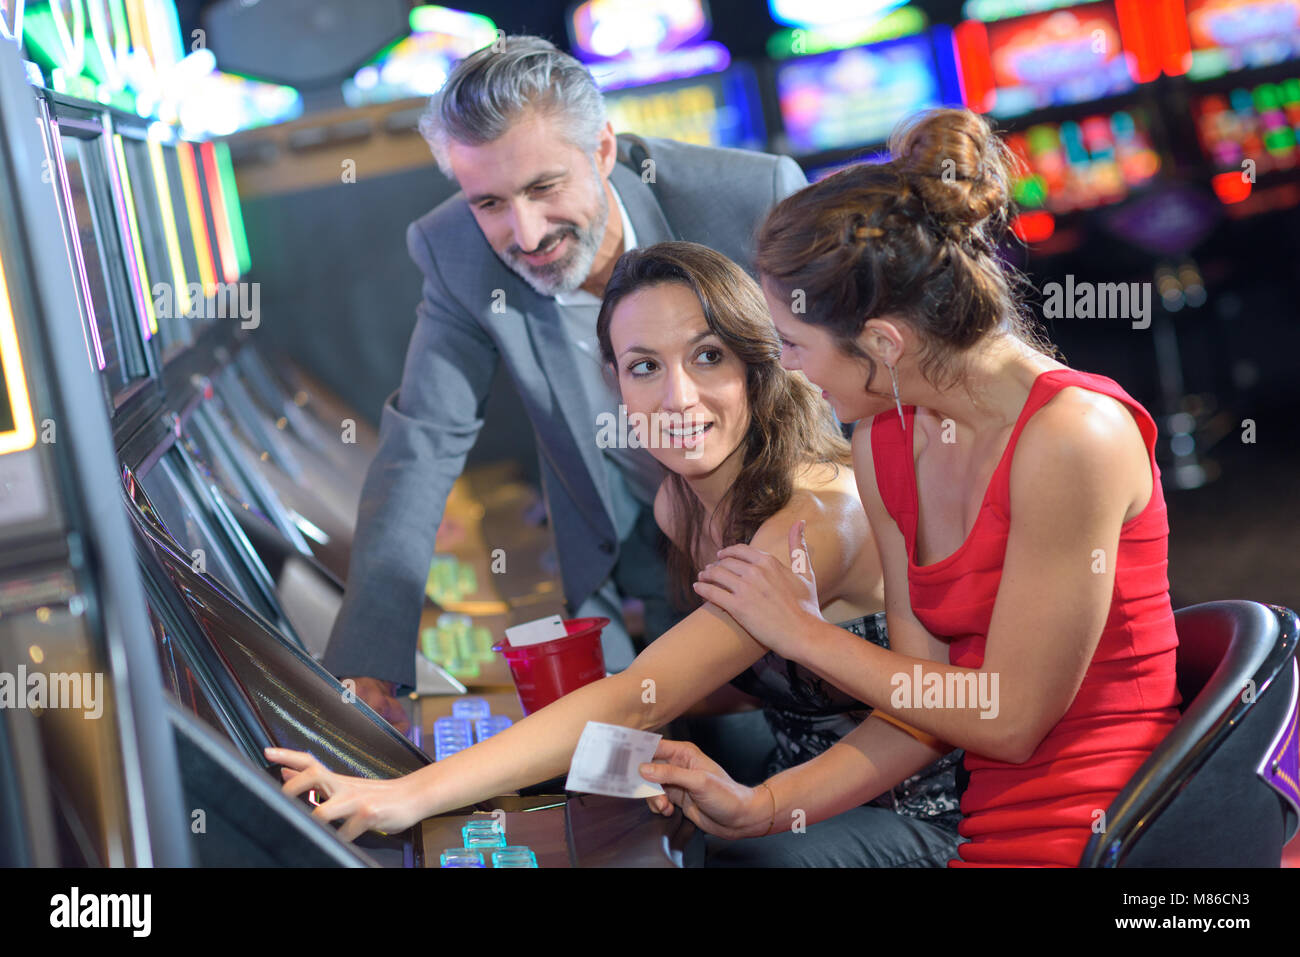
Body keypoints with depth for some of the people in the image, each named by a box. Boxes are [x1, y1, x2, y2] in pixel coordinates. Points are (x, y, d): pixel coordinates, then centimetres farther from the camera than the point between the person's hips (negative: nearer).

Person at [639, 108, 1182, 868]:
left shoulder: (1073, 437, -21)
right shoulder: (885, 442, 2)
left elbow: (1009, 716, -16)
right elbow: (931, 700, 3)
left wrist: (804, 634, -8)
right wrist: (762, 806, -6)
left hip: (1093, 833, -6)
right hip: (986, 821, 7)